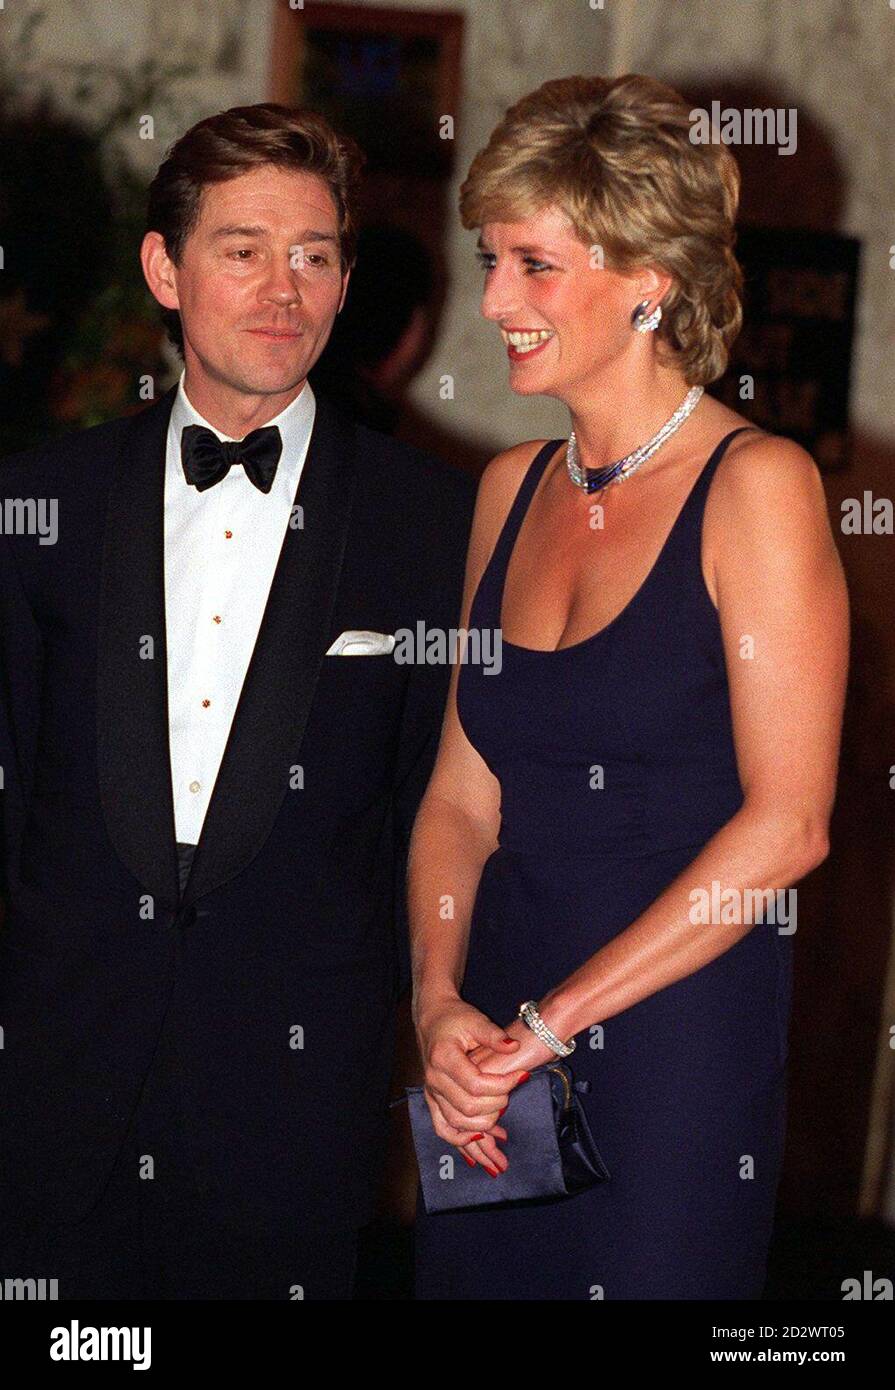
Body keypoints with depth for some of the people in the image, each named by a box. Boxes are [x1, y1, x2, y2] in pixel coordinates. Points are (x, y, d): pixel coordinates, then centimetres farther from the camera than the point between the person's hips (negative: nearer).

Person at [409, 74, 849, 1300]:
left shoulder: (755, 485, -9)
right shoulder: (513, 487, 9)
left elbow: (788, 822, -14)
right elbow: (463, 794, 9)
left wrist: (551, 1022, -14)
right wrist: (441, 1002, -8)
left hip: (678, 1041, -5)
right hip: (498, 1057, 5)